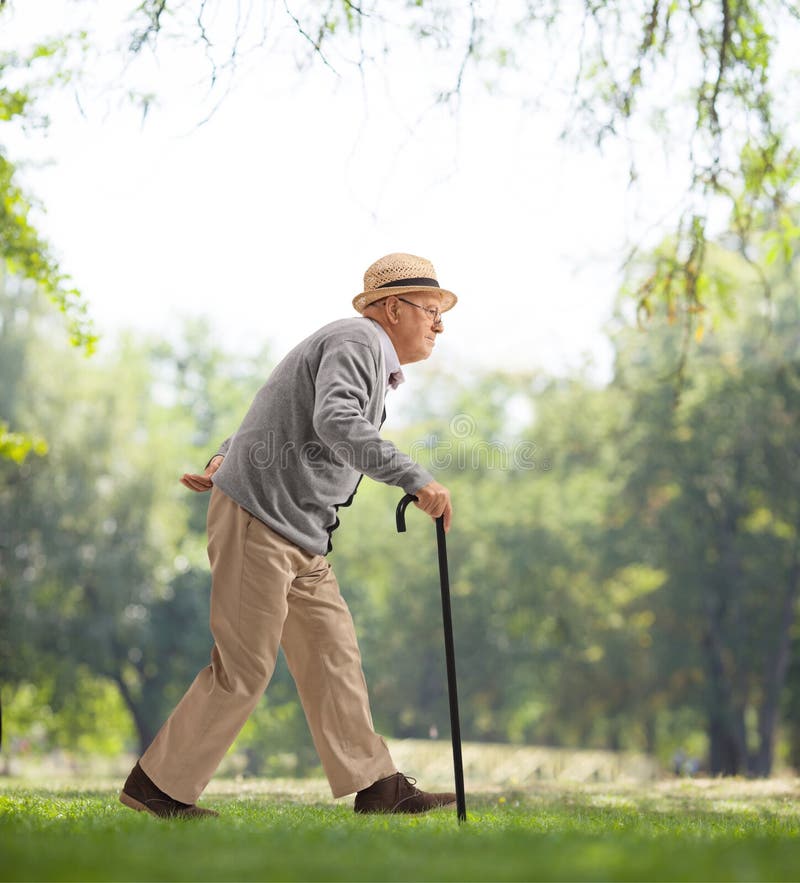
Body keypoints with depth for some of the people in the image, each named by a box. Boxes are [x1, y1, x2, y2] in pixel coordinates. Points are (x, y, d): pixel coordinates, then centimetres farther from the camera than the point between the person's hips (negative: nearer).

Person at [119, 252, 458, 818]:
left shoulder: (372, 361, 20)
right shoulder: (357, 341, -12)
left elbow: (273, 415, 26)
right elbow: (334, 422, -32)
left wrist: (225, 461, 15)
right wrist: (414, 479, -38)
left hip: (301, 537, 10)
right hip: (259, 519, -10)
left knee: (333, 655, 7)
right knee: (244, 668, -7)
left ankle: (376, 784, 9)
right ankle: (158, 784, 2)